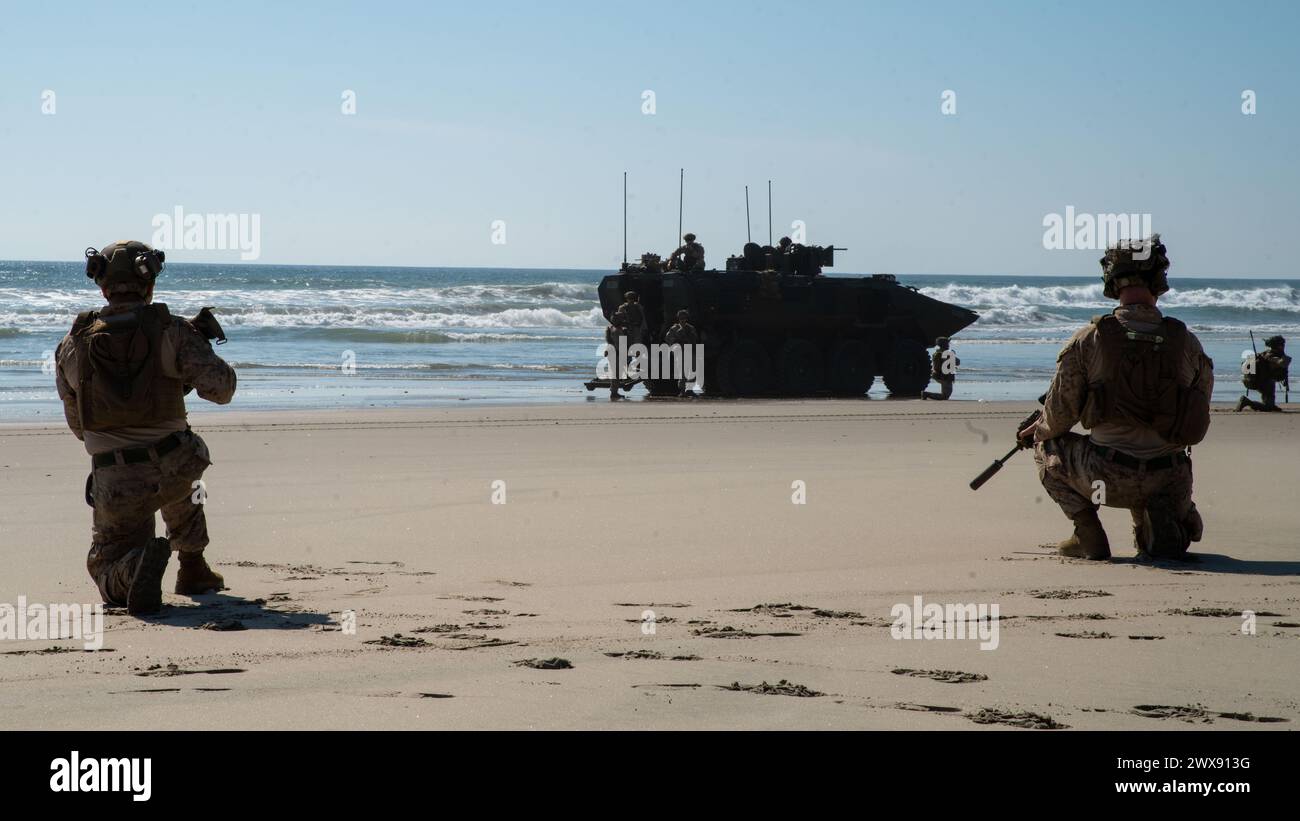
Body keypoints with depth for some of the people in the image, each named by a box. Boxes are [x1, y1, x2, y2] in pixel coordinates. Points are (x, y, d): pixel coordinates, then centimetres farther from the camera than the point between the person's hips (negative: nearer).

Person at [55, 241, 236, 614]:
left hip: (114, 483, -1)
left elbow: (78, 425, 12)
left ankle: (137, 567, -17)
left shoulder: (71, 346, 3)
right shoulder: (171, 331, -6)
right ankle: (193, 570, 40)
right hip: (173, 468, 1)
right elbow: (220, 387, -13)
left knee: (106, 565, 18)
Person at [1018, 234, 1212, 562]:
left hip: (1110, 480, -4)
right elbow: (1199, 417, 8)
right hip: (1171, 483, 4)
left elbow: (1059, 417, -2)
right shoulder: (1187, 342, -1)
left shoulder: (1089, 339, -8)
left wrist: (1037, 430, 22)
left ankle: (1089, 537, 9)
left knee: (1047, 449, 24)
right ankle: (1160, 521, 2)